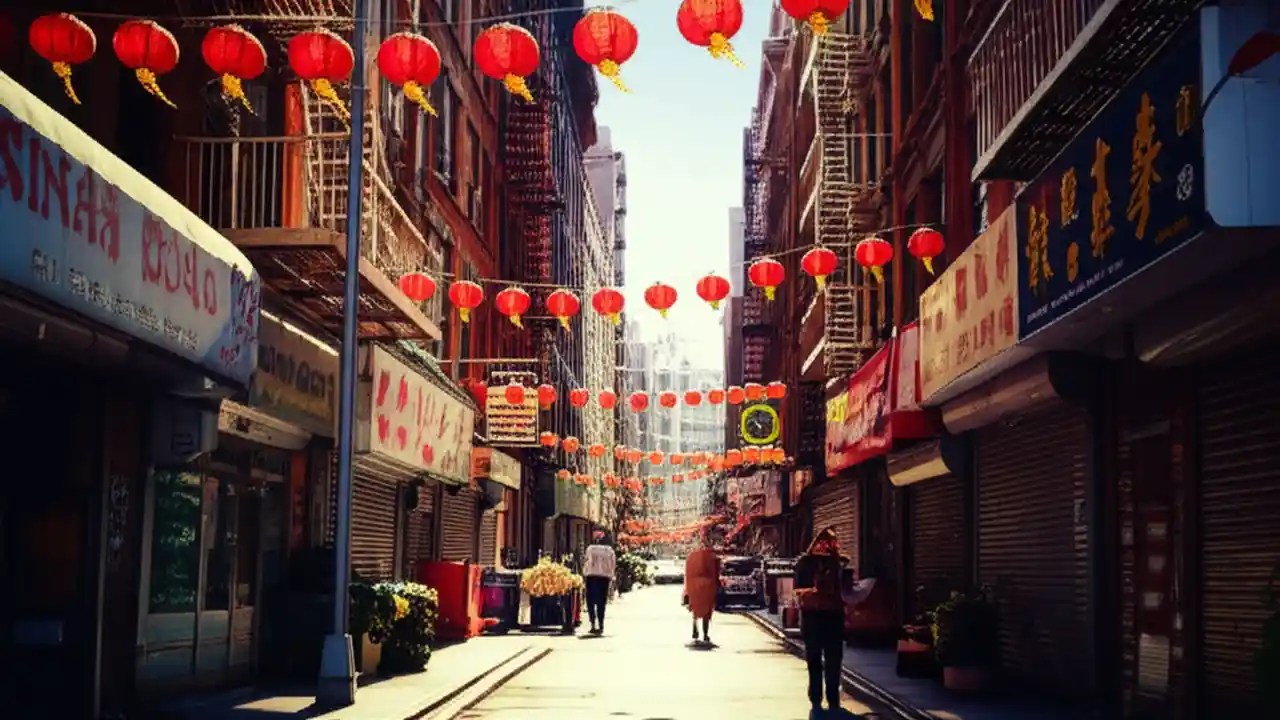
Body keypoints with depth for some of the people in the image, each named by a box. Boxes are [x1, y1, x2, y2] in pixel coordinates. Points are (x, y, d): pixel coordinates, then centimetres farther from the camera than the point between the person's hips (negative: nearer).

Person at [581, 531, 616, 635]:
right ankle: (601, 625, 5)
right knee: (601, 602, 9)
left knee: (591, 602, 4)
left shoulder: (590, 548, 0)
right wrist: (611, 577, 11)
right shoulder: (610, 550, 5)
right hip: (605, 577, 2)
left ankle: (593, 625, -6)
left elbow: (586, 562, -2)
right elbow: (613, 565, 2)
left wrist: (584, 575, 7)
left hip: (592, 576, -2)